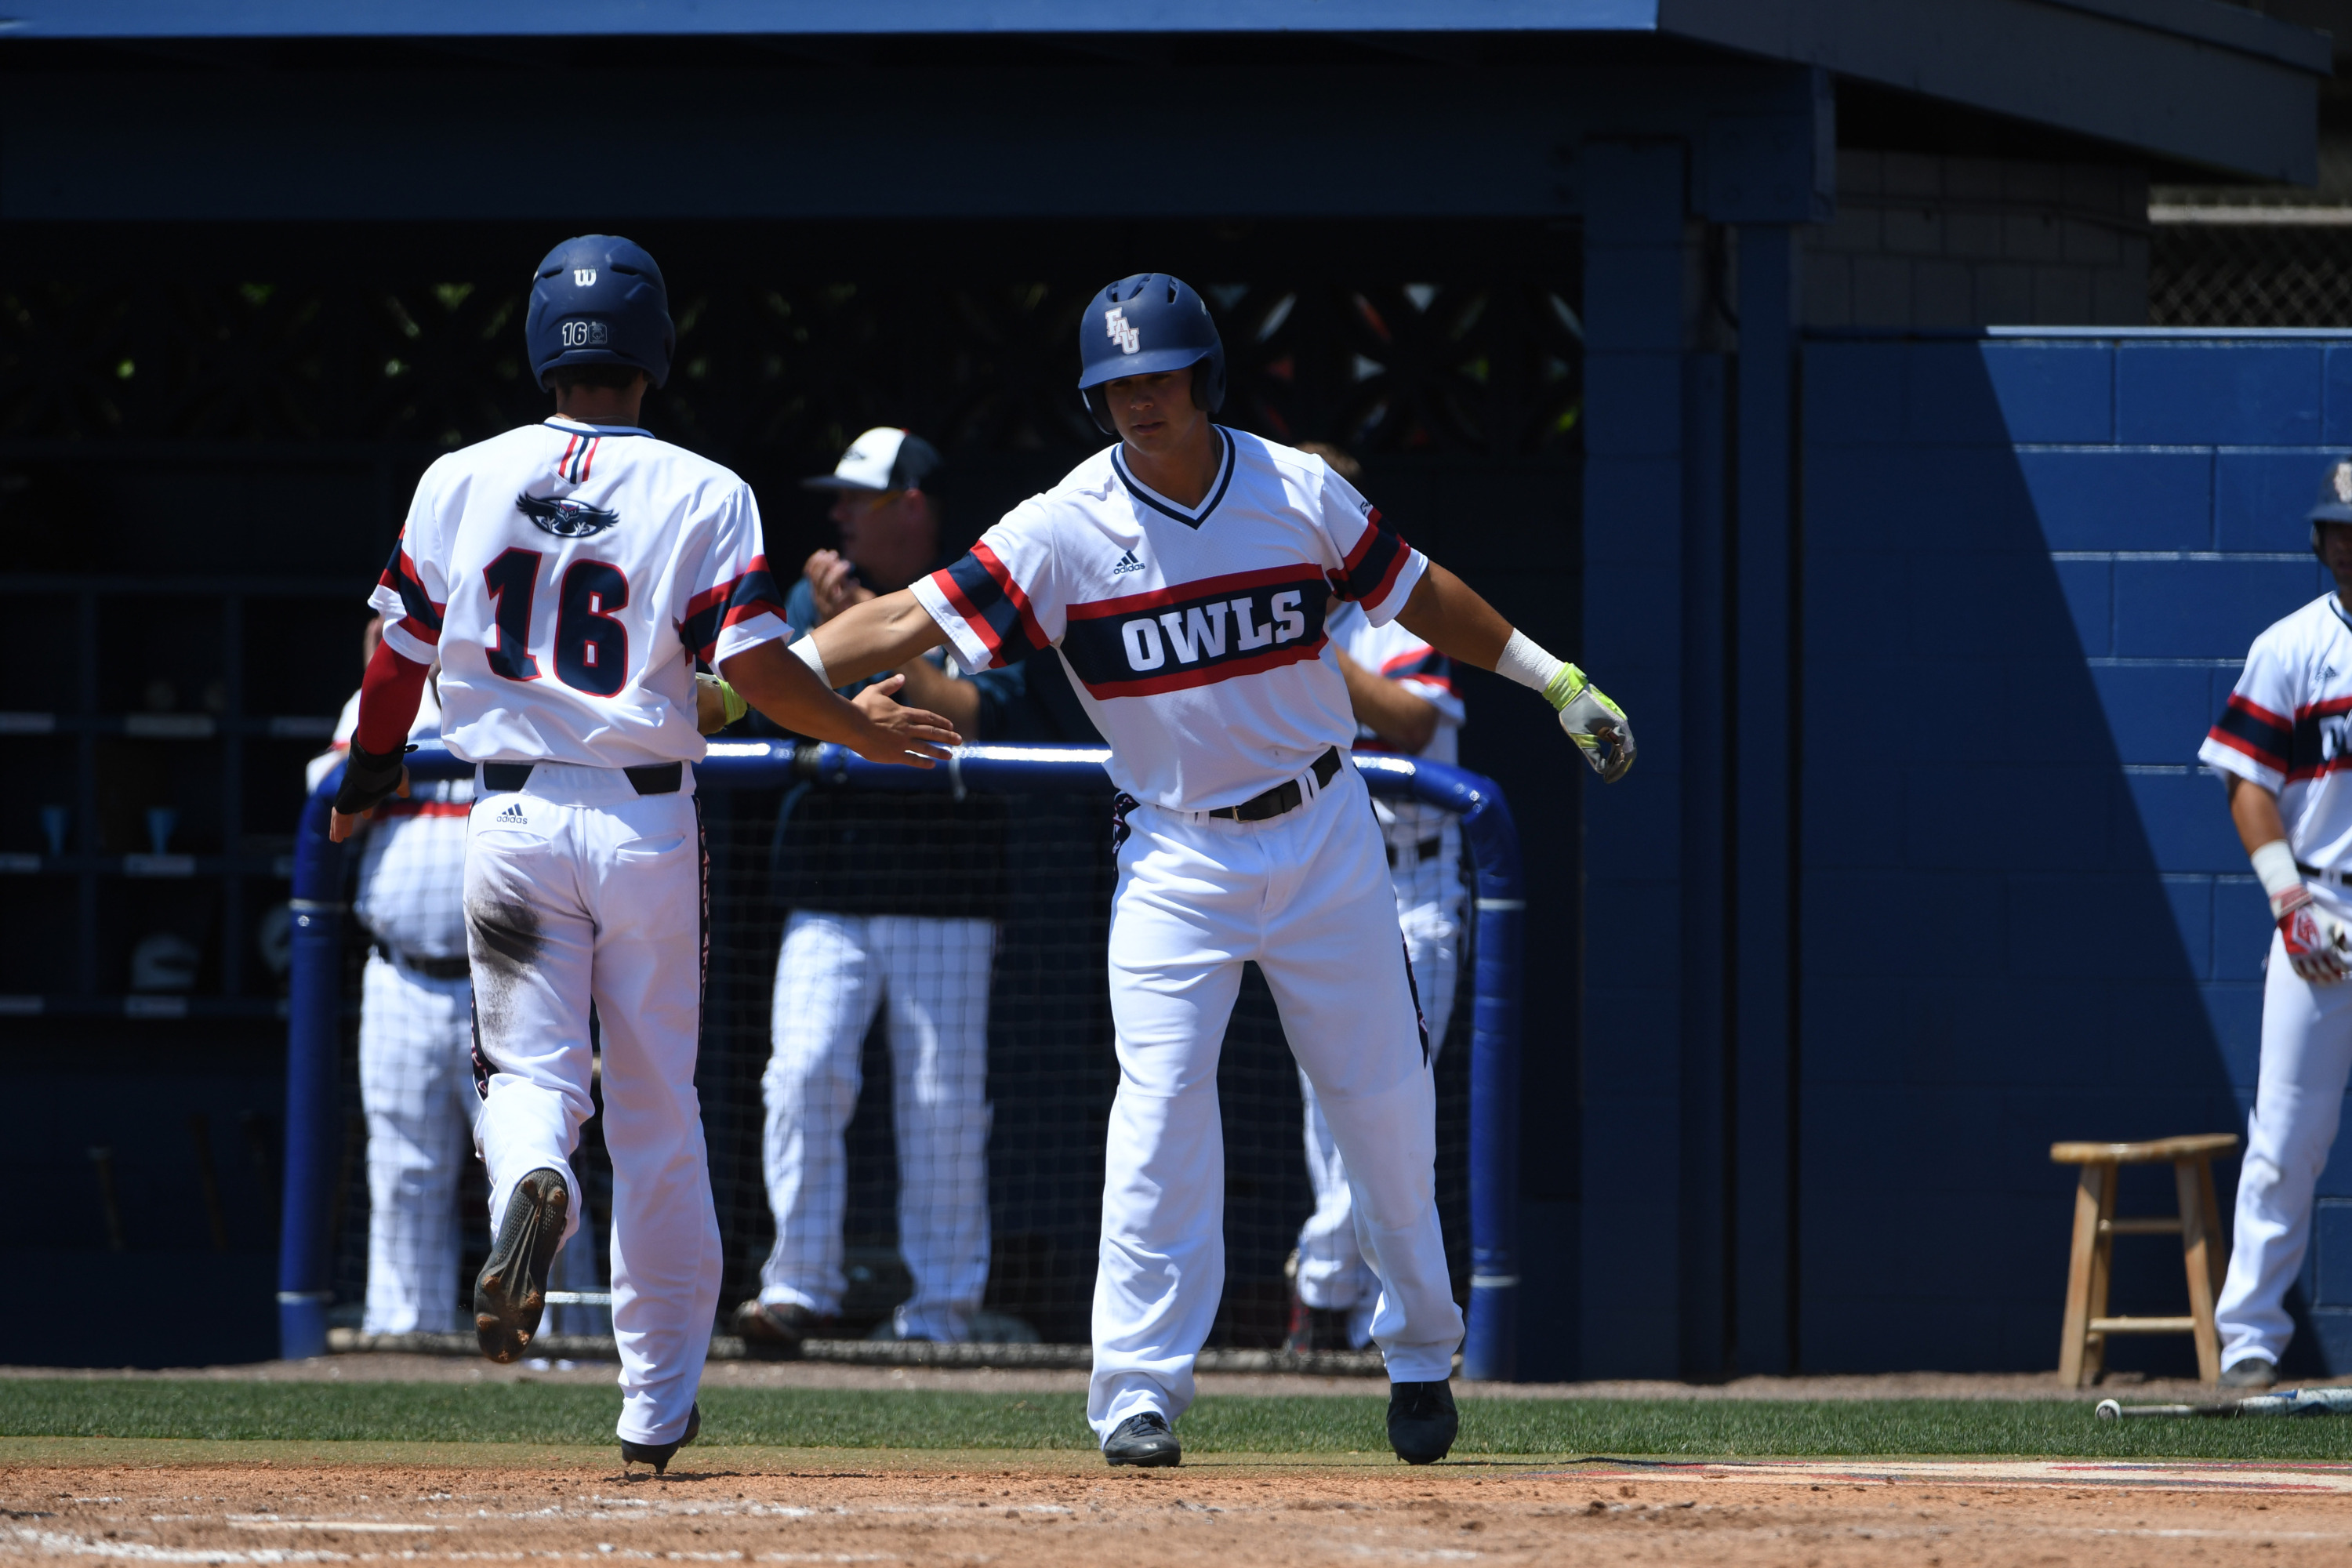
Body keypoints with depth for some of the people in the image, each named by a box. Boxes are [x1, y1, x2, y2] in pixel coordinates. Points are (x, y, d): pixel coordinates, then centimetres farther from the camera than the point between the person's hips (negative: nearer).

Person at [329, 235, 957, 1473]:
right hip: (647, 823, 0)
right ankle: (657, 1407, 12)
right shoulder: (702, 493, -5)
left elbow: (397, 660, 7)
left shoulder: (460, 482, 1)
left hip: (512, 816, 1)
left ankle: (531, 1185, -34)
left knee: (528, 1066, 5)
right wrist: (862, 729, 7)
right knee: (658, 1111, 10)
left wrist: (363, 784, 25)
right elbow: (757, 669, -12)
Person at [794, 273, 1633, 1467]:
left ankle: (1419, 1353, 28)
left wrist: (1557, 682, 14)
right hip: (1175, 854, -2)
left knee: (1384, 1101, 8)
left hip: (1323, 832, 2)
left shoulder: (1299, 493, -5)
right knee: (1161, 1106, -15)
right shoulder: (1065, 530, -12)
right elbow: (911, 619, -17)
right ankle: (1139, 1393, -12)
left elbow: (1411, 591, 10)